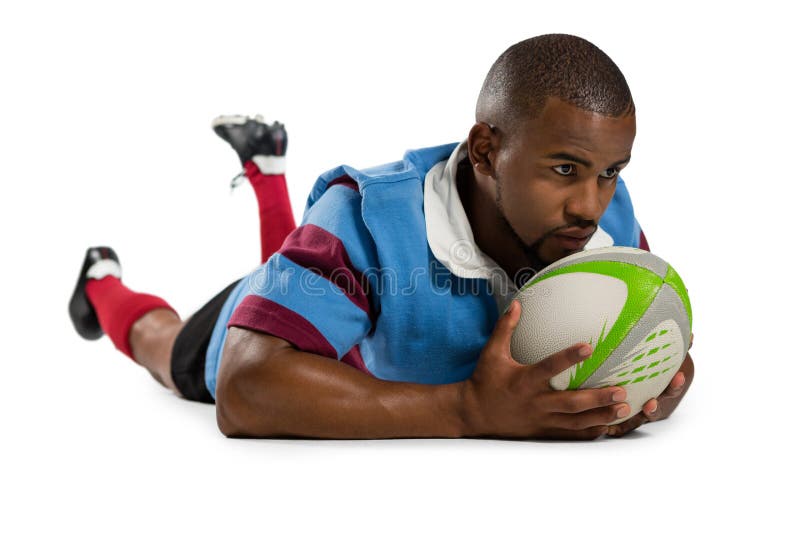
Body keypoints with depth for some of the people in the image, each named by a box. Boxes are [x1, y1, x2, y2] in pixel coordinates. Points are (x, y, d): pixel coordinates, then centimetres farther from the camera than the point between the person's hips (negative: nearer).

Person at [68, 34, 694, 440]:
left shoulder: (609, 216, -35)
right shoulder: (368, 220, -51)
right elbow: (245, 393, -59)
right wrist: (468, 410, -67)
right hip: (271, 342, -4)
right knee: (170, 345, 31)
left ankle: (266, 170, 63)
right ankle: (104, 285, 63)